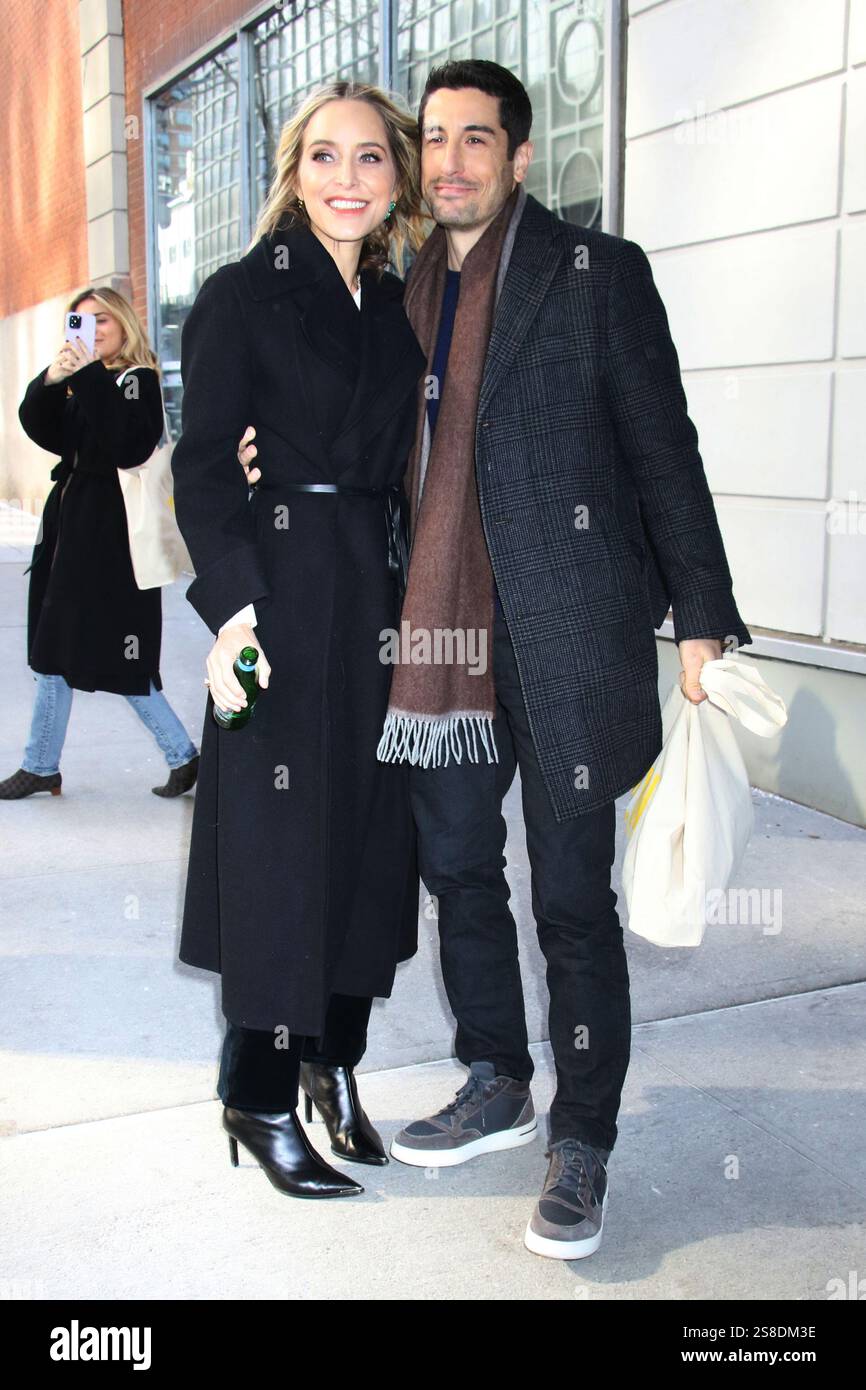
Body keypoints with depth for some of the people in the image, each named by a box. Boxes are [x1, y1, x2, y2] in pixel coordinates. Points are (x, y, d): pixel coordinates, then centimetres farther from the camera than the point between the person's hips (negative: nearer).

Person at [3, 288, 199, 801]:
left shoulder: (139, 380, -6)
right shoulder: (78, 385, 16)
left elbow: (131, 446, -23)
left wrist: (90, 376, -23)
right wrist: (51, 380, -15)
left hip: (112, 533, -8)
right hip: (70, 525, 8)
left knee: (116, 656, -5)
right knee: (56, 649, 11)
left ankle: (183, 755, 8)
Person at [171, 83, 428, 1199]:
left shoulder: (396, 304, 14)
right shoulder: (244, 292, -3)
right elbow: (202, 465, -8)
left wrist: (417, 596, 9)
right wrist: (232, 602, -18)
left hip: (379, 593, 6)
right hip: (283, 591, -6)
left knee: (367, 832, 10)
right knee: (280, 838, -1)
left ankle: (333, 1063, 26)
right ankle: (262, 1098, 14)